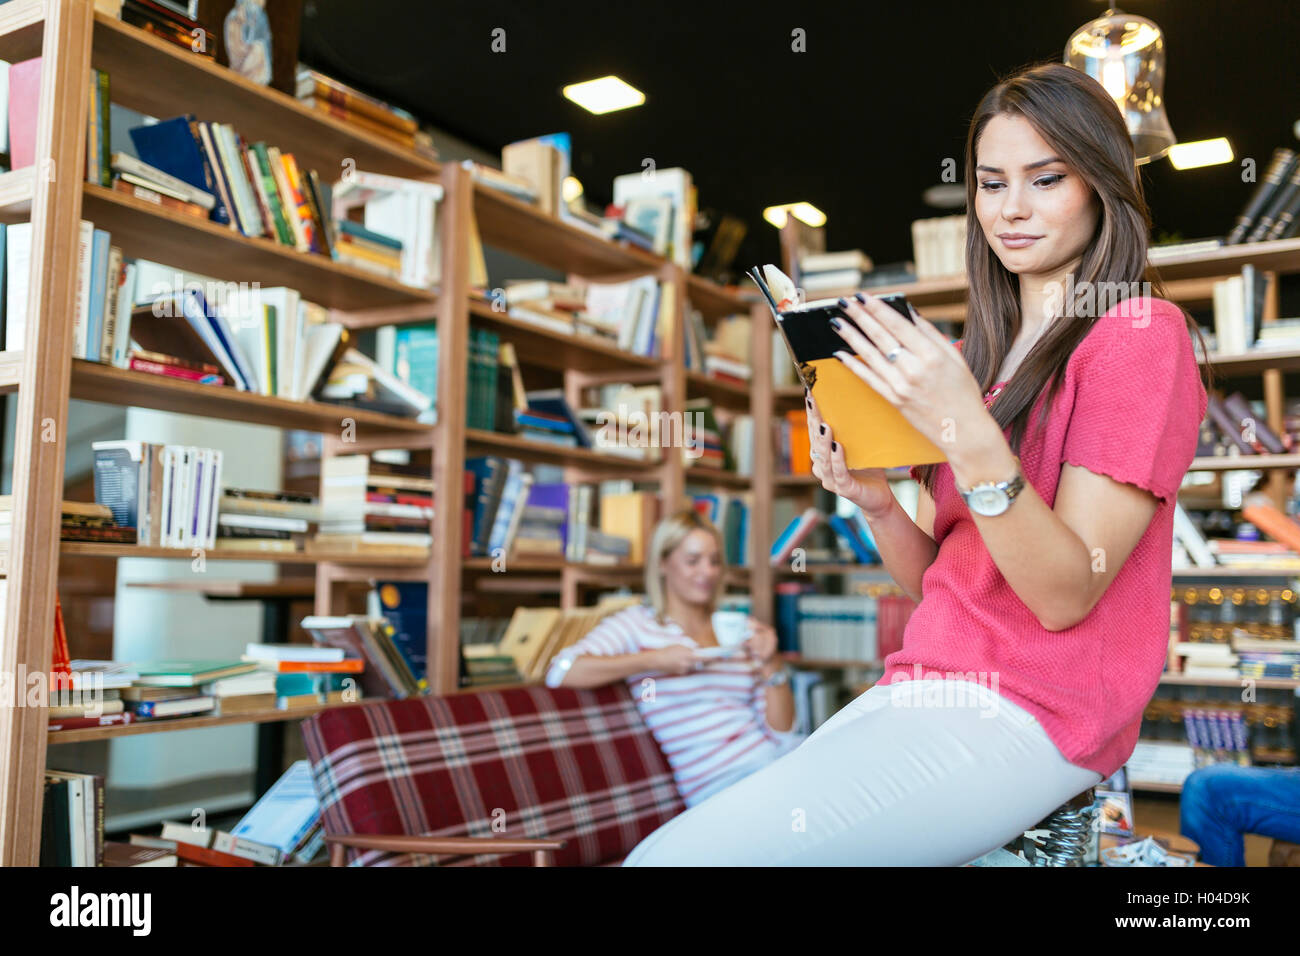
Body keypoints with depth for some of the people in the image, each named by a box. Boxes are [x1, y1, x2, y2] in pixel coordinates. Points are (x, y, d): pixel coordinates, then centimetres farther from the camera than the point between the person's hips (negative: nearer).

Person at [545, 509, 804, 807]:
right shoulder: (637, 624, 5)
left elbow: (782, 730, 12)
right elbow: (560, 672, -14)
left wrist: (771, 664, -4)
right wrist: (654, 660, -14)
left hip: (777, 754, 5)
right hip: (724, 780, -5)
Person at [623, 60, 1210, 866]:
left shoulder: (1141, 333, -4)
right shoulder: (982, 357, 17)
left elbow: (1066, 594, -13)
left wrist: (969, 437, -25)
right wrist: (875, 503, -5)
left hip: (1026, 714, -7)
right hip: (924, 685, 7)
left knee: (670, 856, -19)